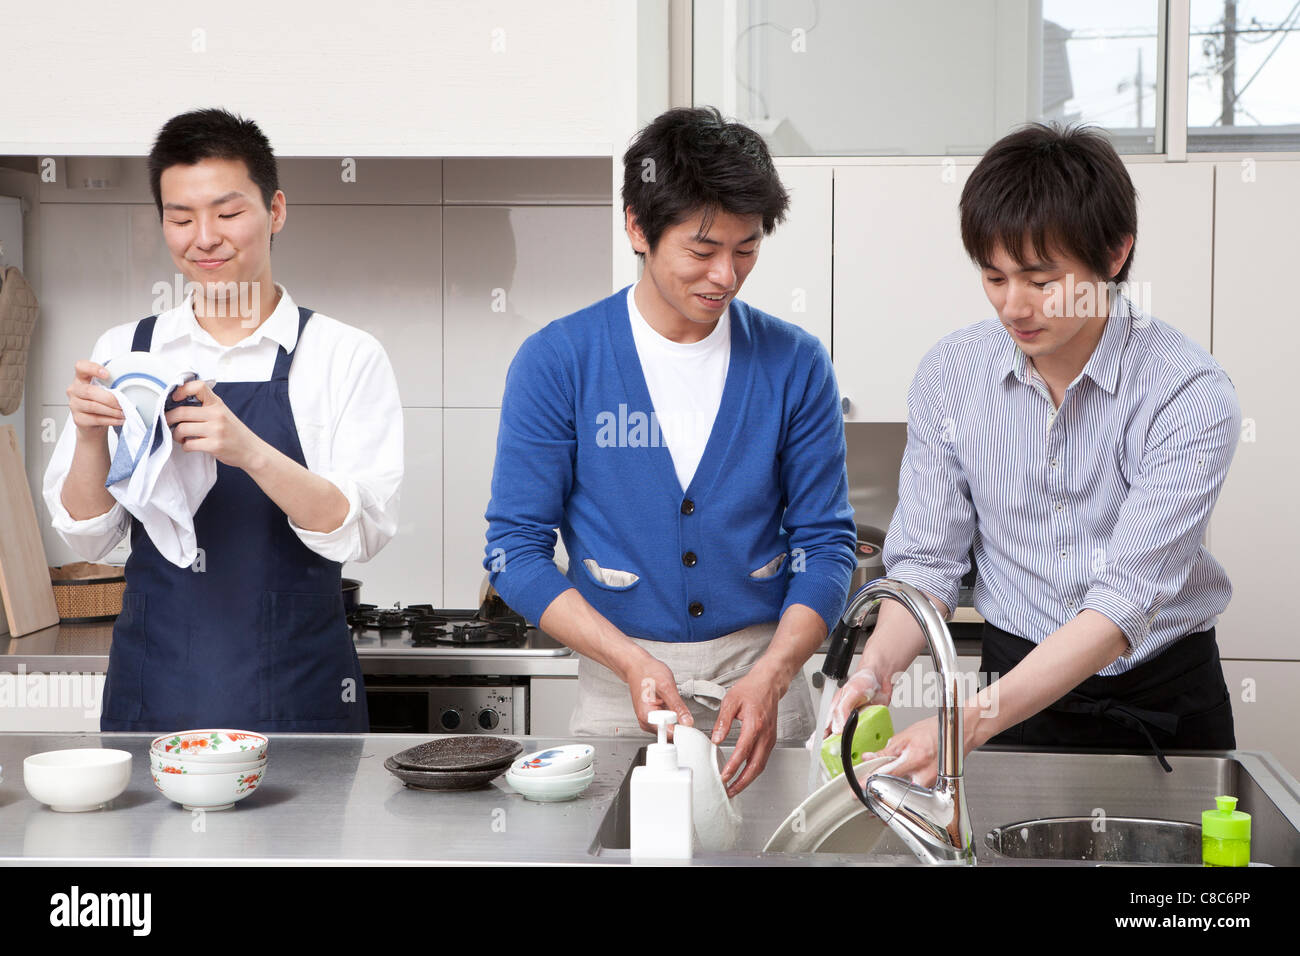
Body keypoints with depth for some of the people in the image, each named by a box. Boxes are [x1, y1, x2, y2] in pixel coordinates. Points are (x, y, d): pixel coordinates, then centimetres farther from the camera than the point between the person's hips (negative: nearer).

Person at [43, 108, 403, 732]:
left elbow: (360, 533, -12)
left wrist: (250, 451, -27)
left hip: (292, 700, -2)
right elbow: (87, 537, 4)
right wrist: (90, 440, -15)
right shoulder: (122, 351, 6)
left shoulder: (346, 357, -3)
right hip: (151, 698, 2)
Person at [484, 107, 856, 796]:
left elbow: (824, 542, 1)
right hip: (619, 688, -1)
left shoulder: (794, 364, -1)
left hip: (763, 670, 1)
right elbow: (517, 548, -5)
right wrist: (631, 661, -16)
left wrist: (770, 676, -16)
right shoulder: (556, 363, -5)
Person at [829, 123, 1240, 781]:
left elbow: (1126, 601, -23)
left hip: (1163, 699, -1)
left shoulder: (1192, 396, -17)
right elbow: (927, 559, -1)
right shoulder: (949, 374, -4)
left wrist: (973, 722, -33)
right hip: (1017, 672, 1)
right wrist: (876, 668, -22)